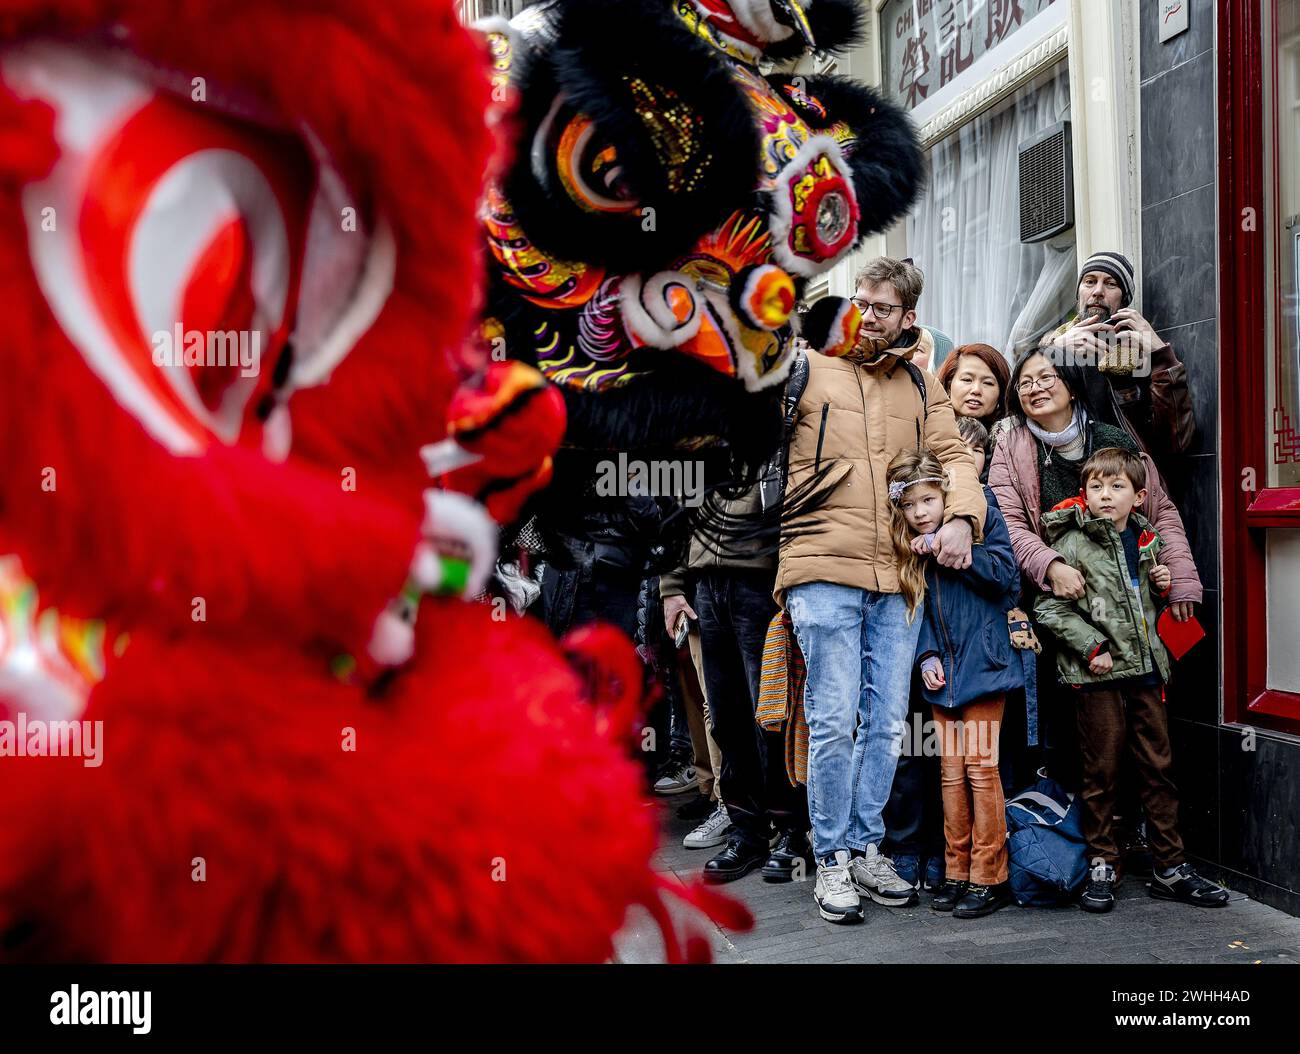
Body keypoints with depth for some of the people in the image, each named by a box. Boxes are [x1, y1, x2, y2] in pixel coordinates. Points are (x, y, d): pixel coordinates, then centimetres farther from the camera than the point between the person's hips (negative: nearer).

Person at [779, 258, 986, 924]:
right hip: (824, 569, -4)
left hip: (899, 573, 4)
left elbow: (953, 456, 12)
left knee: (886, 721, 8)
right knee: (833, 720, -5)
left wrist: (961, 517, -4)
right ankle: (831, 860, 8)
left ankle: (865, 848, 21)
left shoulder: (920, 385, 17)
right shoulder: (806, 368, 5)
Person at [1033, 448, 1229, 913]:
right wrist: (1091, 646, -16)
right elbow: (1049, 608, -10)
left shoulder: (1147, 540, 12)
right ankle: (1102, 865, 14)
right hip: (1098, 673, -5)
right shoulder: (1073, 544, -7)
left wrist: (1166, 585, 6)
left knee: (1159, 767, 9)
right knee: (1102, 771, 2)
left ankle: (1170, 867, 18)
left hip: (1145, 667, 5)